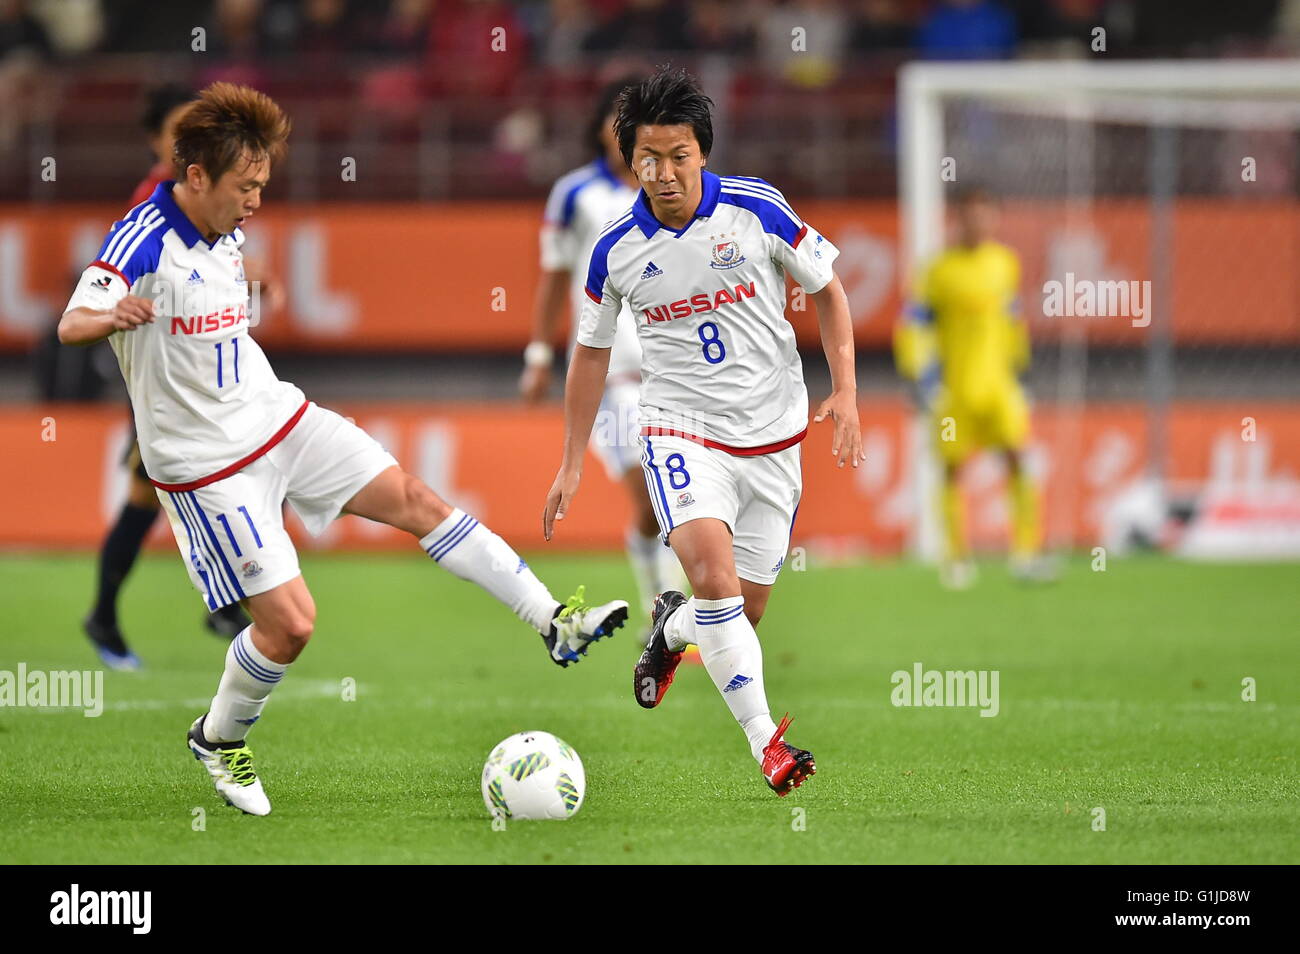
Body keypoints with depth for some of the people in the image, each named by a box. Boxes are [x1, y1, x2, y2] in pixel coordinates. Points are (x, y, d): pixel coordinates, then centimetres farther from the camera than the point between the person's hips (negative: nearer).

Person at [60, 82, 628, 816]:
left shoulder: (227, 231, 5)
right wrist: (113, 316, -59)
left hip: (278, 418, 8)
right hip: (209, 465, -8)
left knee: (415, 500, 2)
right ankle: (219, 740, 17)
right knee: (291, 622, -9)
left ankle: (555, 622, 8)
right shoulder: (141, 243, -21)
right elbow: (71, 324, -37)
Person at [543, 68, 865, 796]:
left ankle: (671, 629, 43)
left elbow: (828, 290, 5)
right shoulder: (618, 250, -5)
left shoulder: (756, 209, -9)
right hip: (682, 430, -1)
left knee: (744, 613, 7)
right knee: (714, 576, -27)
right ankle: (766, 742, -25)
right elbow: (592, 352, 10)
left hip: (774, 436, 1)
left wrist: (846, 393, -5)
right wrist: (572, 465, 10)